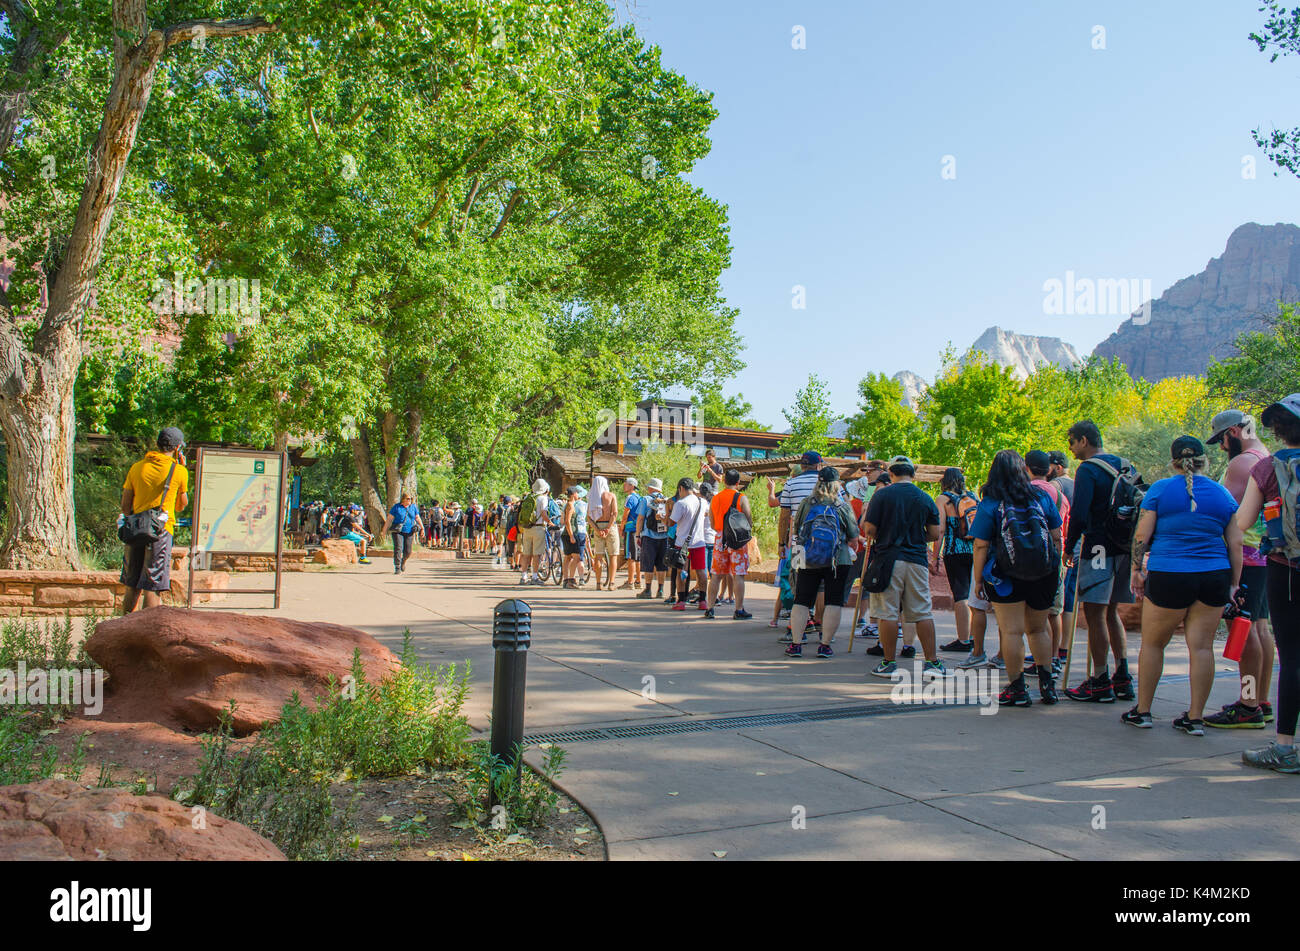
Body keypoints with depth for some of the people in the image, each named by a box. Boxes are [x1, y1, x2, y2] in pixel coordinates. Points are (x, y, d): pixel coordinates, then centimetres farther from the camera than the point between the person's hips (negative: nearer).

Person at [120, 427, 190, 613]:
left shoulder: (137, 468, 8)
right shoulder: (179, 471, -2)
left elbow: (125, 506, 8)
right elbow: (182, 504, 12)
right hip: (161, 530, -4)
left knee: (132, 587, 14)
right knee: (153, 588, -4)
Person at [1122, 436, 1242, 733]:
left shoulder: (1161, 489, -1)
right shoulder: (1223, 494, 8)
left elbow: (1141, 536, -3)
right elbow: (1235, 543, 7)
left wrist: (1137, 570, 7)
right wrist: (1234, 584, 12)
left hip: (1168, 576, -3)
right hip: (1214, 577, 3)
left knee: (1152, 644, 9)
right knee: (1202, 647, 5)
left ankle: (1142, 711, 16)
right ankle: (1195, 718, 9)